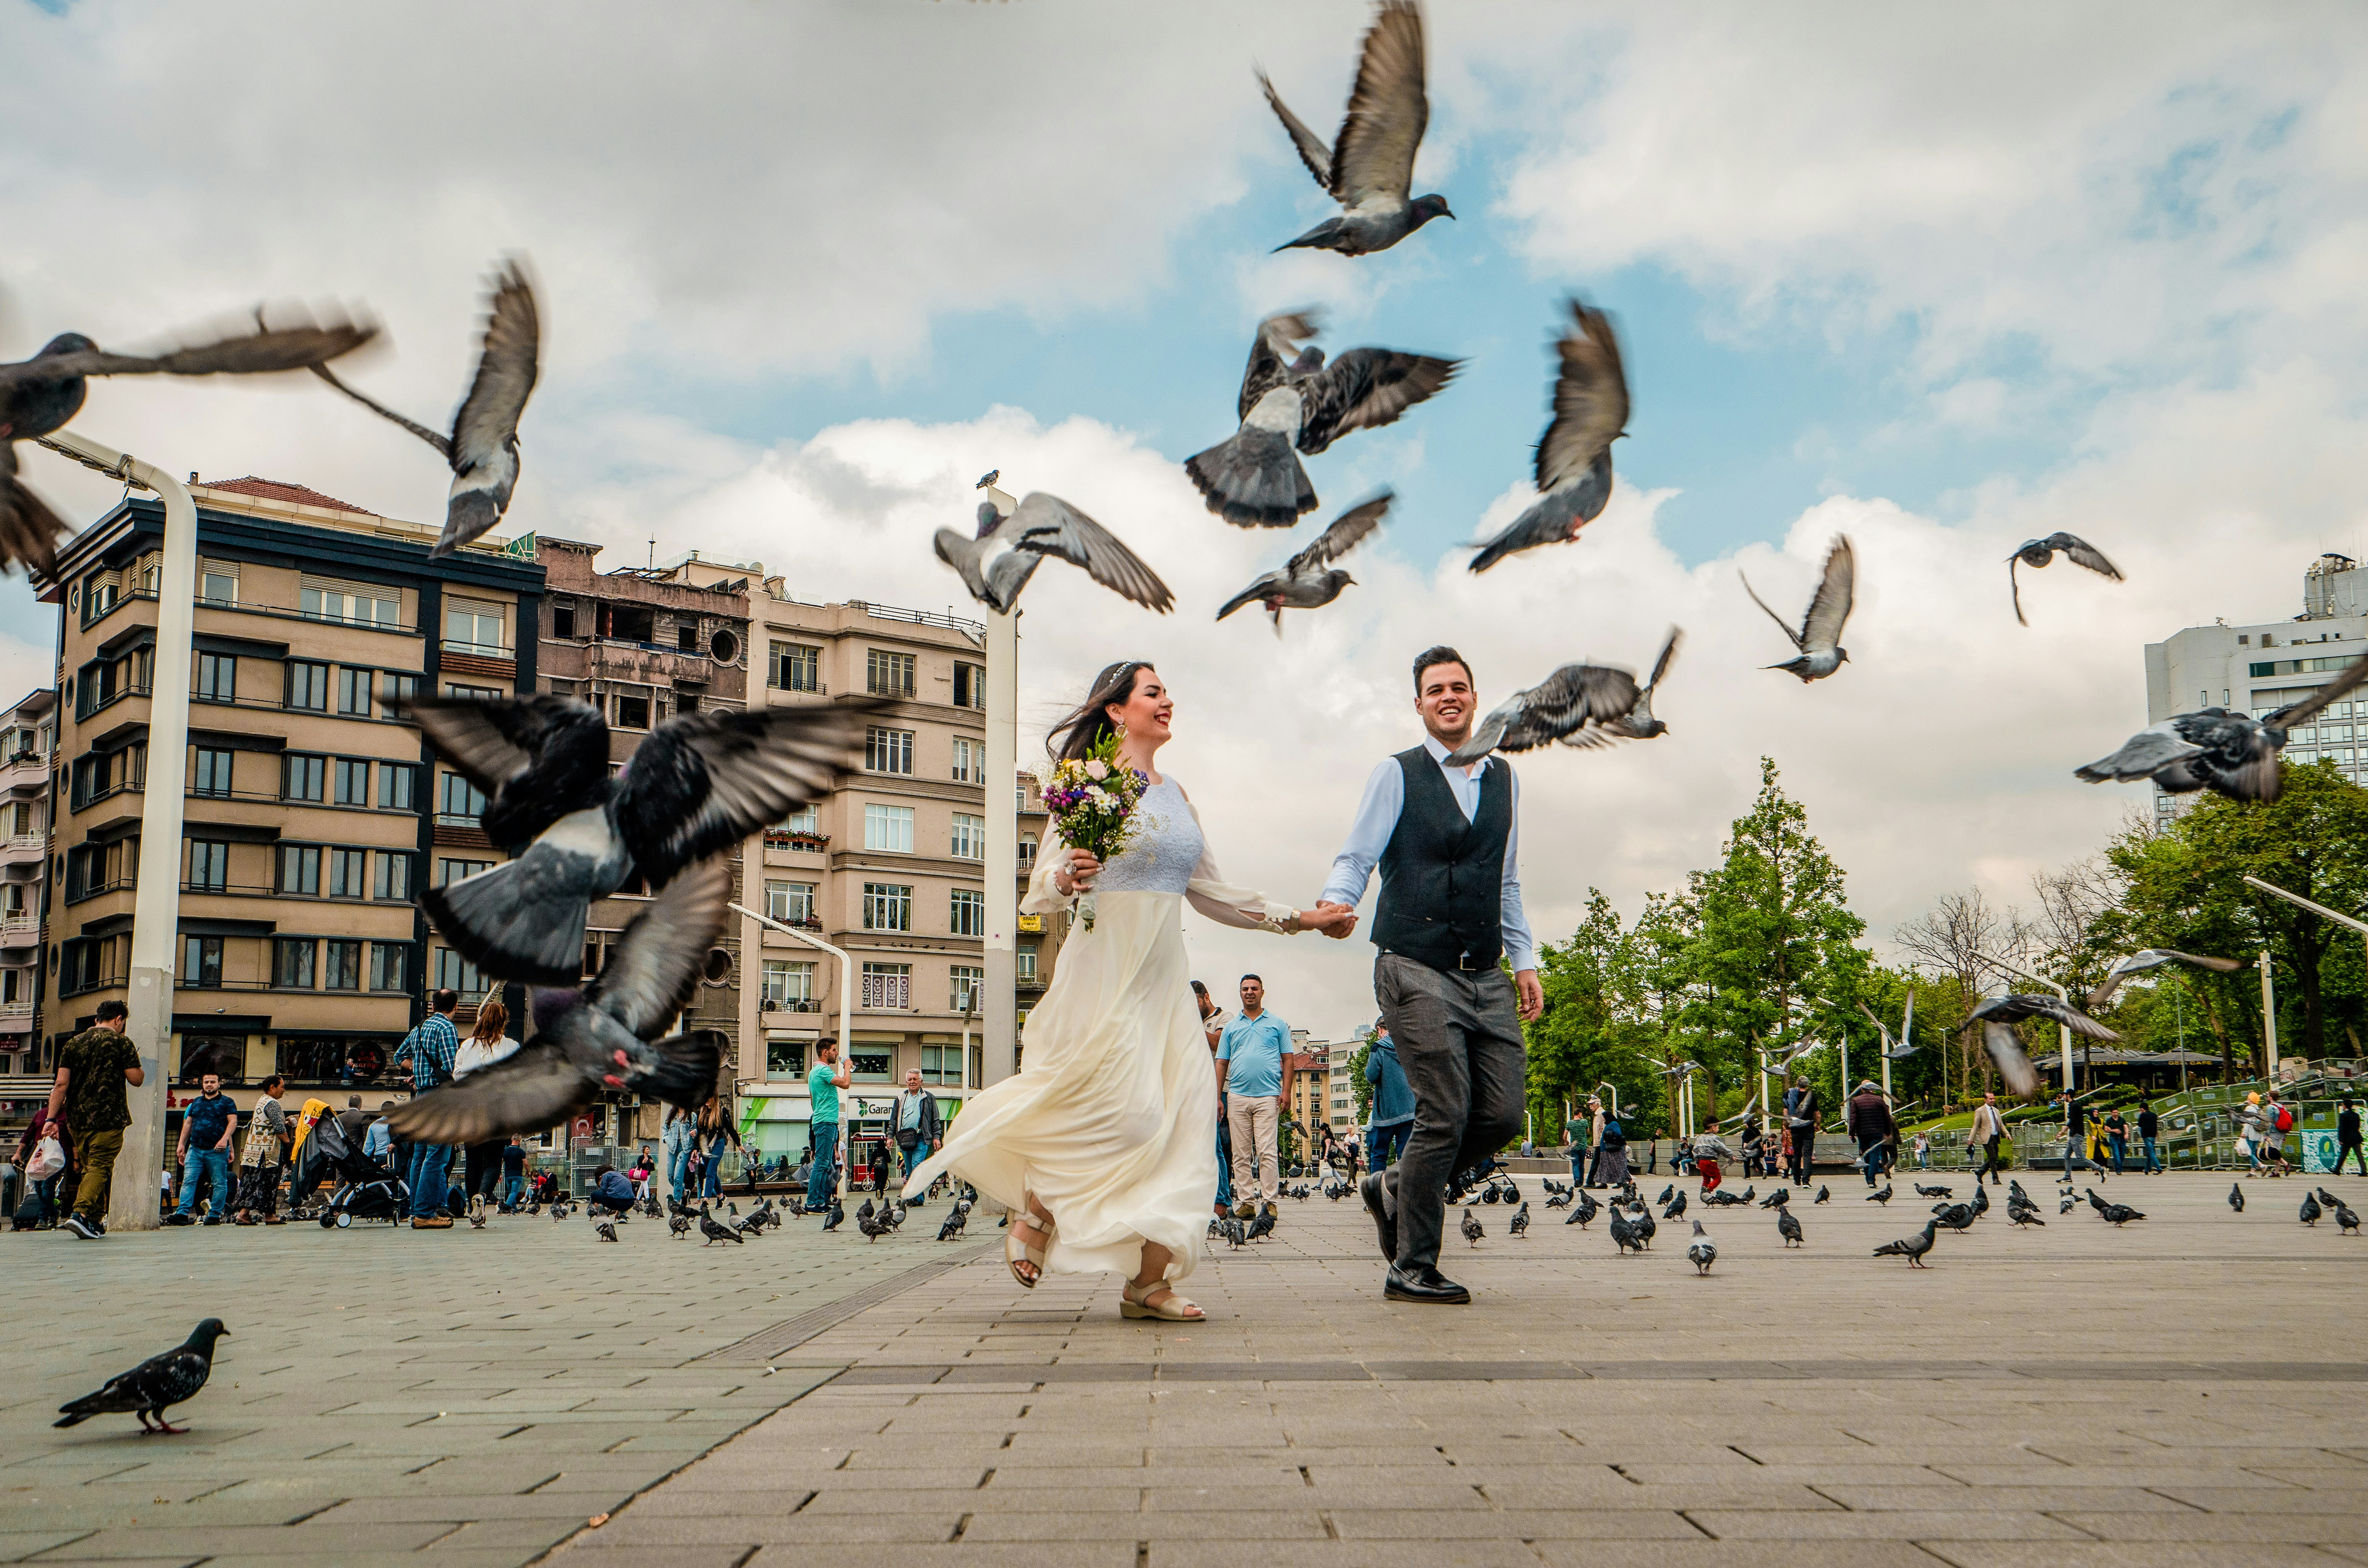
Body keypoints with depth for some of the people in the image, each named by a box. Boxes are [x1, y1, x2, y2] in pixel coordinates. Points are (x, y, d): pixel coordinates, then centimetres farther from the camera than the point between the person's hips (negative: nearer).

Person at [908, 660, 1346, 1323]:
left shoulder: (1176, 794, 17)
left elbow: (1211, 891, 21)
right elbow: (1042, 887, -6)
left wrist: (1298, 919, 19)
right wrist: (1067, 878, -29)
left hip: (1162, 976, 7)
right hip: (1106, 968, -7)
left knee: (1185, 1110, -4)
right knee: (1124, 1115, -12)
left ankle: (1150, 1277, 1)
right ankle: (1033, 1219, 12)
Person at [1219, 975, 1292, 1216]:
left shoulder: (1277, 1024, 10)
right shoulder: (1232, 1027, 15)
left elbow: (1287, 1060, 8)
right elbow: (1222, 1063, 13)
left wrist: (1285, 1092, -3)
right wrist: (1218, 1097, 5)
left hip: (1268, 1097, -3)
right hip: (1237, 1096, 3)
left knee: (1266, 1151, -8)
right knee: (1241, 1154, 2)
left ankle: (1270, 1201, -5)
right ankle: (1246, 1202, 5)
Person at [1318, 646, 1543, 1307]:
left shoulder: (1504, 779, 18)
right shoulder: (1397, 774, 2)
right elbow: (1356, 856, -3)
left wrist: (1524, 961, 16)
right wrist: (1335, 901, -24)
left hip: (1487, 978, 6)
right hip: (1418, 972, -6)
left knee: (1503, 1113, -1)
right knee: (1446, 1115, -11)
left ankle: (1397, 1190, 23)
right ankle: (1412, 1268, 4)